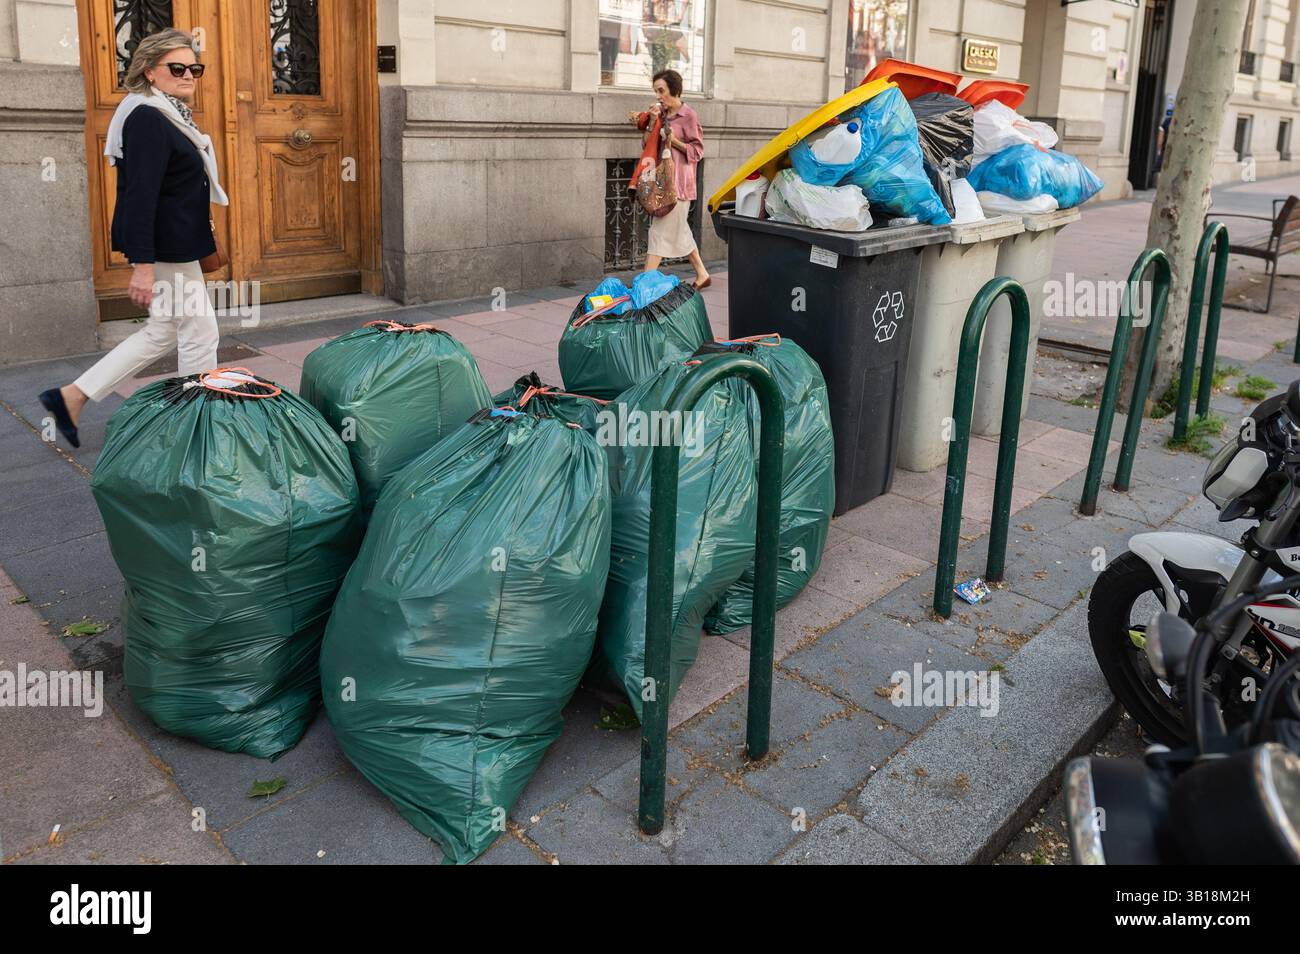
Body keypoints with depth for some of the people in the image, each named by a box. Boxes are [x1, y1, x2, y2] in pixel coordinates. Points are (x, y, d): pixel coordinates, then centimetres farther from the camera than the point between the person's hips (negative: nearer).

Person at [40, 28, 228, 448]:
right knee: (199, 332, 0)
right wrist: (143, 265, -27)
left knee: (164, 331, 17)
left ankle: (71, 396, 20)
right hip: (165, 248, -11)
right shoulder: (147, 118, -17)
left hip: (173, 243, 11)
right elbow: (140, 194, -23)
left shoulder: (169, 114, 14)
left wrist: (202, 232, 27)